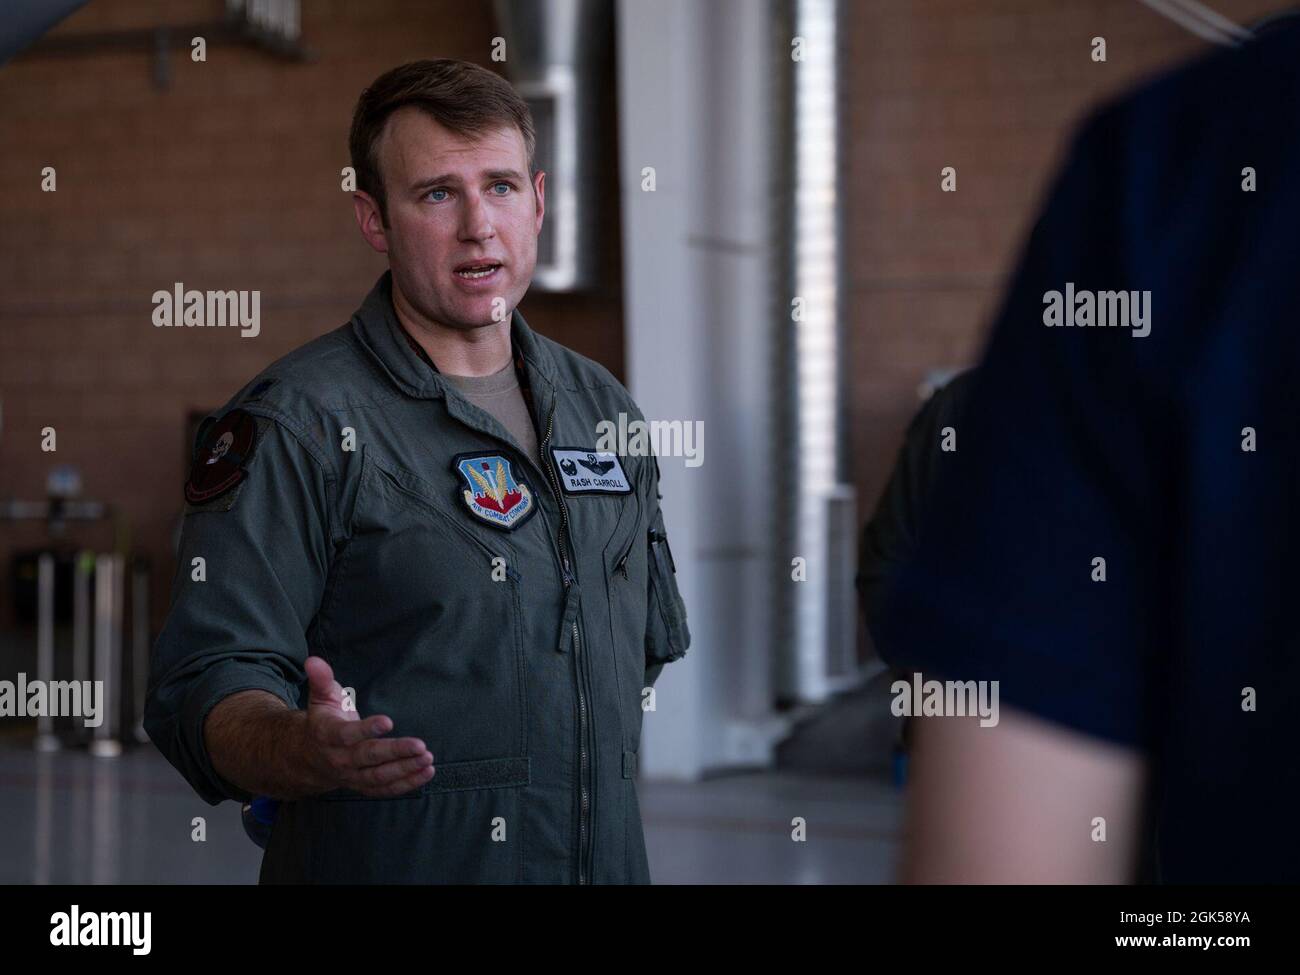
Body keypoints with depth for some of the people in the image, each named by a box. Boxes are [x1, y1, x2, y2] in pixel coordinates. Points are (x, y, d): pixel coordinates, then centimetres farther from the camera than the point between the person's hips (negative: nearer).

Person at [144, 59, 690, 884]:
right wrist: (304, 749, -37)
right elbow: (206, 691, -19)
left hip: (606, 860, 6)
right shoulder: (296, 424, -12)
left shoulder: (600, 407, 8)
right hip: (385, 863, -6)